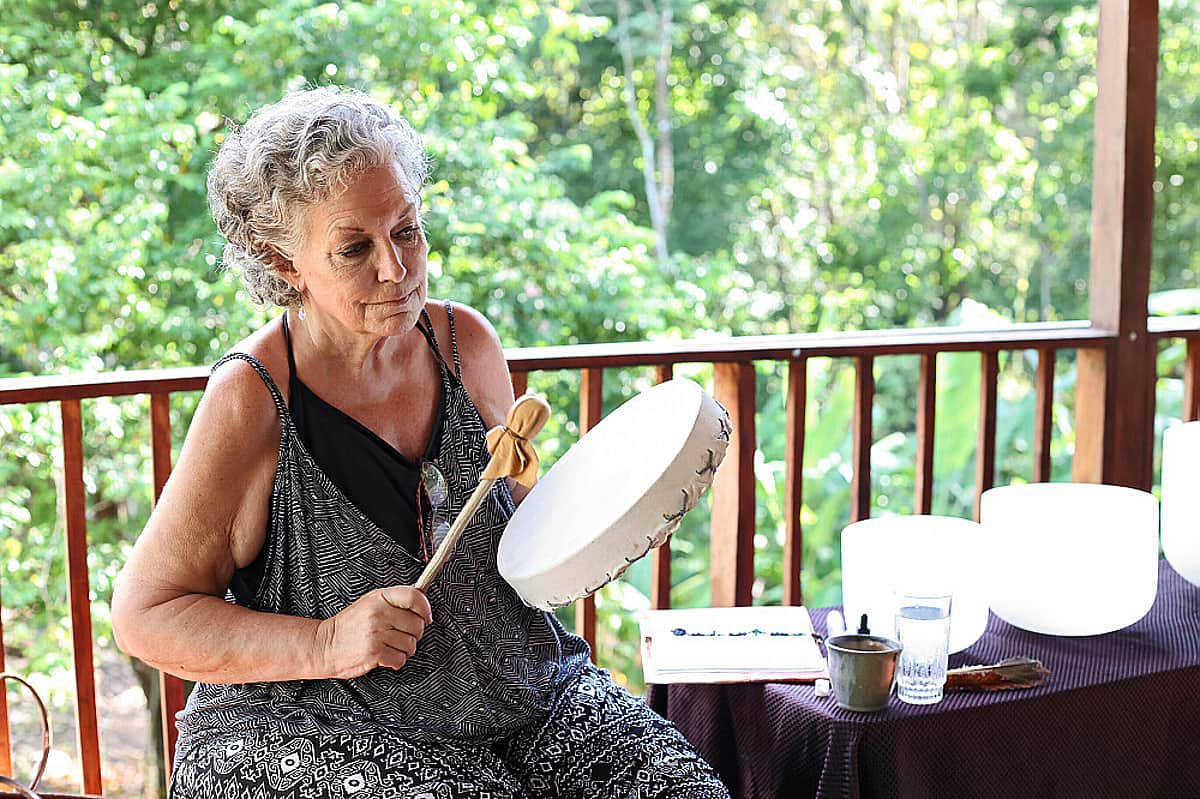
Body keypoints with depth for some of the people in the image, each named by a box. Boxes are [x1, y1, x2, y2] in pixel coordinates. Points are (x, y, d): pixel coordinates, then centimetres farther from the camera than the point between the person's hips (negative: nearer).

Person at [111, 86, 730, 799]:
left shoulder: (467, 343, 2)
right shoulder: (255, 400, -15)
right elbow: (146, 615, -11)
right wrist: (325, 645, -23)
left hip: (518, 695, 5)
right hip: (308, 730, -5)